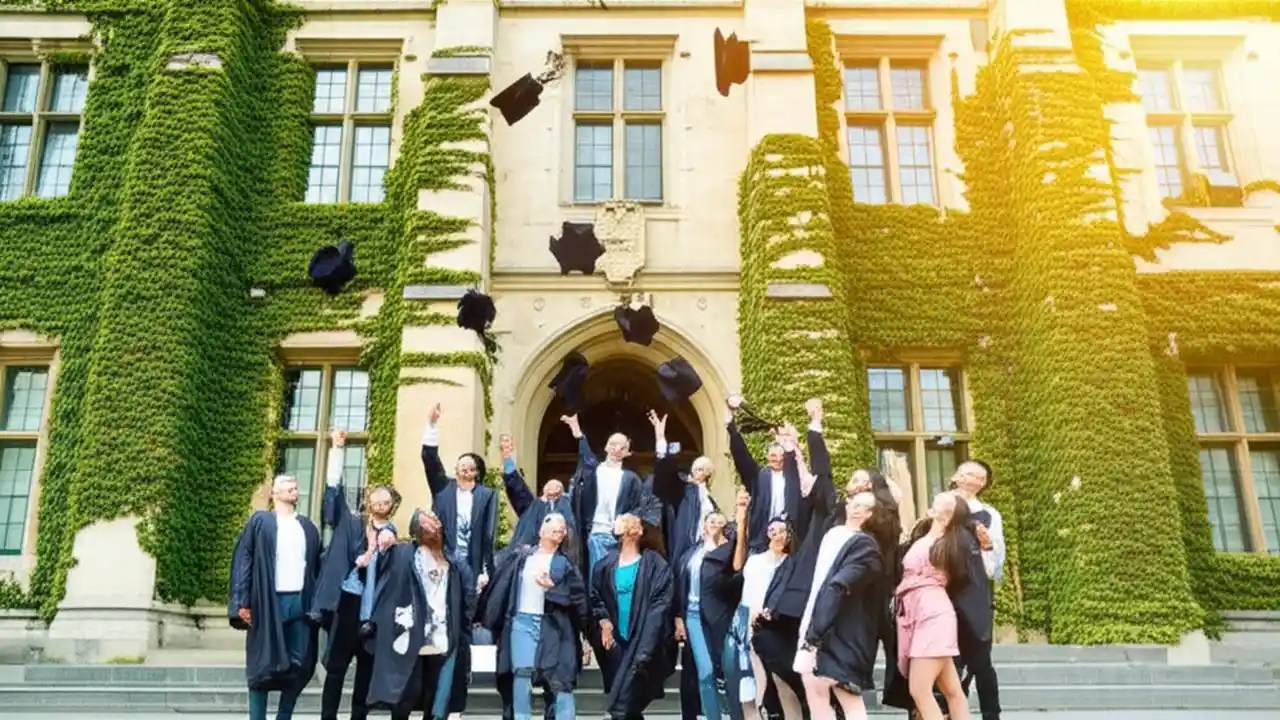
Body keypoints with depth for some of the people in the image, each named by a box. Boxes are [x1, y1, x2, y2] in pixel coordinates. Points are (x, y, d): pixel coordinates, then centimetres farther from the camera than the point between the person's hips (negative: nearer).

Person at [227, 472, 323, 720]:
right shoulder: (260, 521, 5)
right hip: (268, 602, -3)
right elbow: (243, 560, -1)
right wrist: (242, 603, -10)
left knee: (300, 665, 3)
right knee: (262, 665, 1)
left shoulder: (308, 528, 17)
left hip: (301, 602, 4)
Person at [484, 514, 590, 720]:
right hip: (522, 621, 1)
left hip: (552, 624, -1)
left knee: (561, 677, -4)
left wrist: (552, 587, -14)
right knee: (522, 673, -3)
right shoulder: (520, 555, 10)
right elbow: (502, 583, 14)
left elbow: (578, 595, -4)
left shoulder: (565, 563, 5)